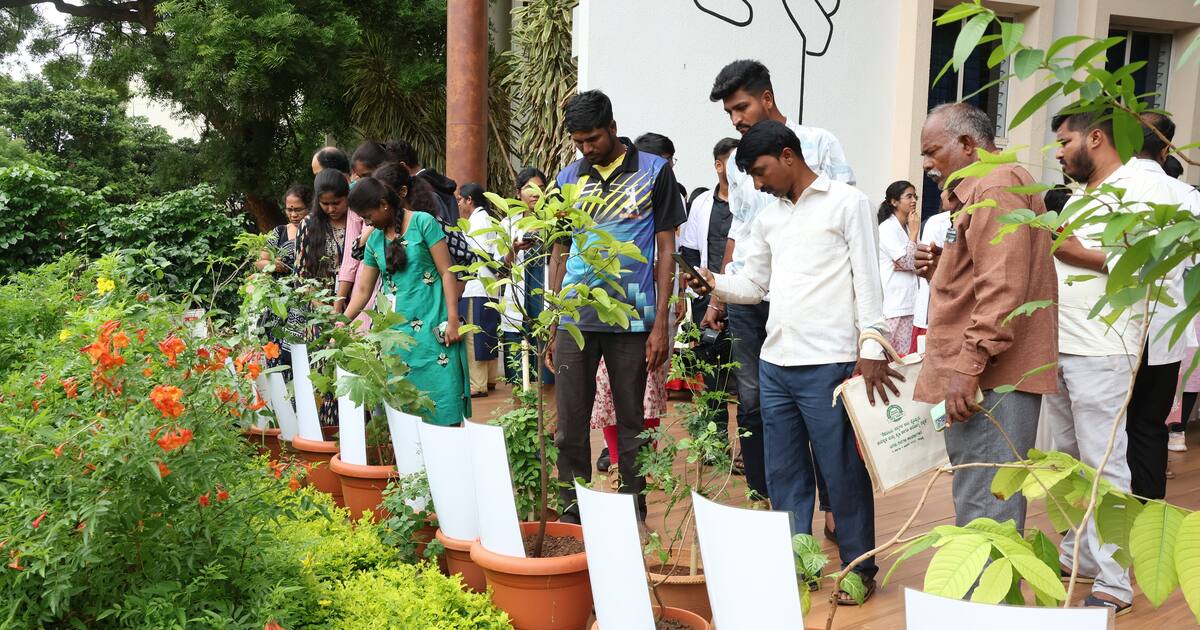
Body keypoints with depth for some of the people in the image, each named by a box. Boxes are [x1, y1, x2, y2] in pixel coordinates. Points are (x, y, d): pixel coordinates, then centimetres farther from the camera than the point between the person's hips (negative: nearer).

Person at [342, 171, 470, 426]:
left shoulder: (423, 223, -3)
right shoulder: (375, 239, 13)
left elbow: (447, 272, -6)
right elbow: (363, 290, 20)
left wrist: (453, 321, -12)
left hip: (432, 328, -5)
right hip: (398, 332, 5)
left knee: (440, 403, -7)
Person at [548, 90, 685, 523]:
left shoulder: (654, 172, 1)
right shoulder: (568, 178, 10)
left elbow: (665, 249, 1)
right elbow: (559, 254, 13)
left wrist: (661, 323, -6)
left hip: (632, 318, -3)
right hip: (574, 319, 3)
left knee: (631, 425, 8)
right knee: (569, 426, 5)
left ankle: (633, 516, 20)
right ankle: (572, 514, 18)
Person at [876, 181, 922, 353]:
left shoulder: (908, 228, 17)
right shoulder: (887, 228, -8)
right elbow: (908, 262, -12)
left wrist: (907, 266, -9)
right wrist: (914, 231, -6)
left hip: (908, 303, 8)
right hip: (893, 306, -7)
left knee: (906, 355, 4)